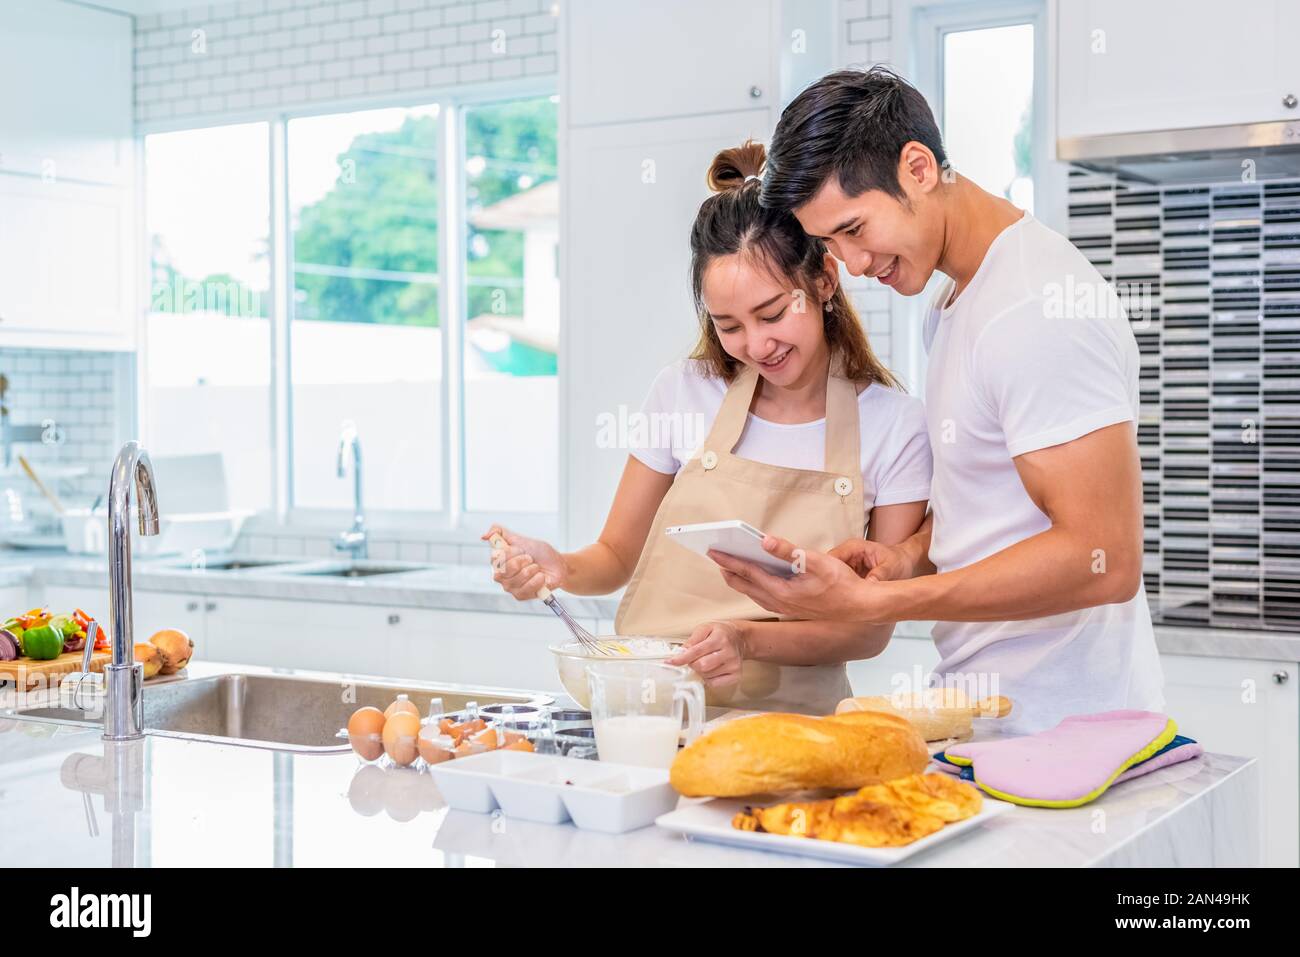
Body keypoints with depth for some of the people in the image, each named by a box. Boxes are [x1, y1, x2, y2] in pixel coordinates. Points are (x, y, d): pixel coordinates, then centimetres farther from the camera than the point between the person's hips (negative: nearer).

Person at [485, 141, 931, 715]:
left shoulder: (894, 426, -1)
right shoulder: (685, 392, 5)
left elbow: (873, 627, 0)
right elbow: (618, 556, 13)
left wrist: (750, 640, -17)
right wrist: (559, 568, -9)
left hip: (788, 719, -1)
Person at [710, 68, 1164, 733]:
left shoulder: (1038, 307, -17)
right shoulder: (951, 300, 16)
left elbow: (1101, 559, -22)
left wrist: (868, 603, -23)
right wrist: (910, 555, 2)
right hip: (979, 705, 8)